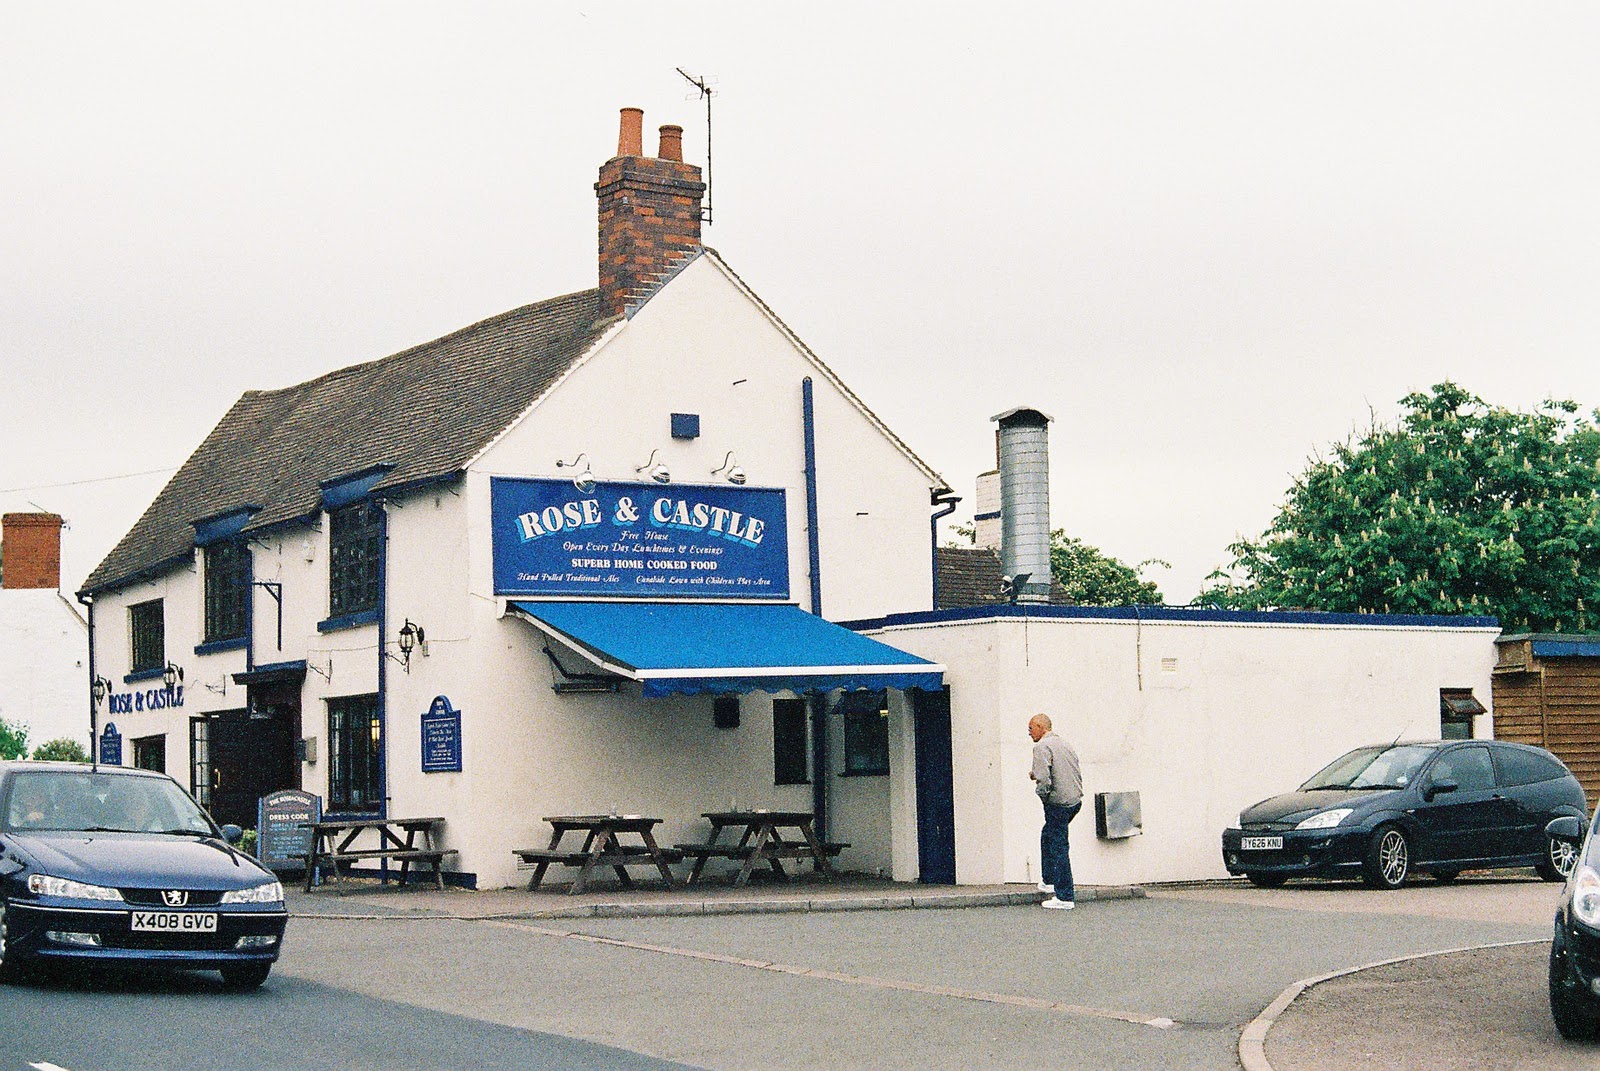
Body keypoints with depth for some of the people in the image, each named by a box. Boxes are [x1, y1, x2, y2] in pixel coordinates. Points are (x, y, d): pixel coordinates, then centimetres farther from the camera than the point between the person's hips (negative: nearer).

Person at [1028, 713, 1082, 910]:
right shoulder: (1065, 744, 15)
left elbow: (1043, 778, -23)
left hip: (1058, 803, -9)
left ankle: (1065, 898, -3)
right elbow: (1078, 774, 17)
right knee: (1047, 837, 27)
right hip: (1075, 801, 9)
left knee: (1058, 847, -4)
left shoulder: (1042, 747, -12)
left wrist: (1041, 793, -2)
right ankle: (1049, 880, 33)